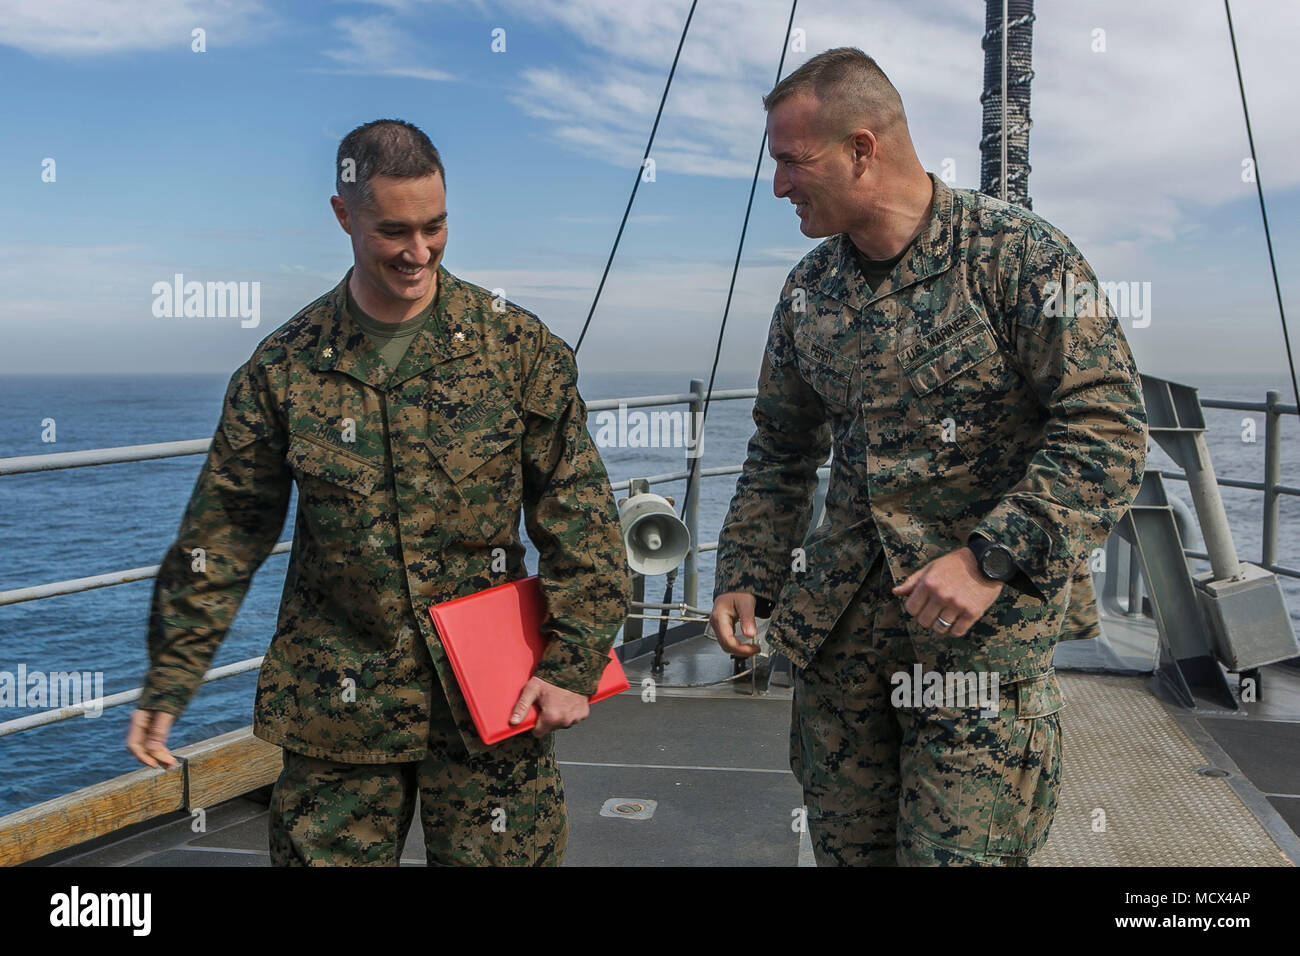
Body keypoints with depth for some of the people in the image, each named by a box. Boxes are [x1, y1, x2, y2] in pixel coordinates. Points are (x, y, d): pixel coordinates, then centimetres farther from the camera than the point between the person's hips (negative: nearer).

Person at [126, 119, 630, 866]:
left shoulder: (516, 345, -3)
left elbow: (579, 519, -1)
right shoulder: (287, 365, 0)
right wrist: (170, 682, 5)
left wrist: (573, 664, -5)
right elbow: (222, 536, 5)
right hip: (336, 704, 1)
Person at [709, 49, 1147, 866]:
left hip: (984, 626, -5)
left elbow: (1109, 428, -14)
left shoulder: (1020, 255, -10)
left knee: (958, 852, -1)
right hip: (840, 622, 6)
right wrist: (746, 576, 8)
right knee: (846, 847, 13)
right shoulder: (809, 289, 9)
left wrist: (991, 560, -21)